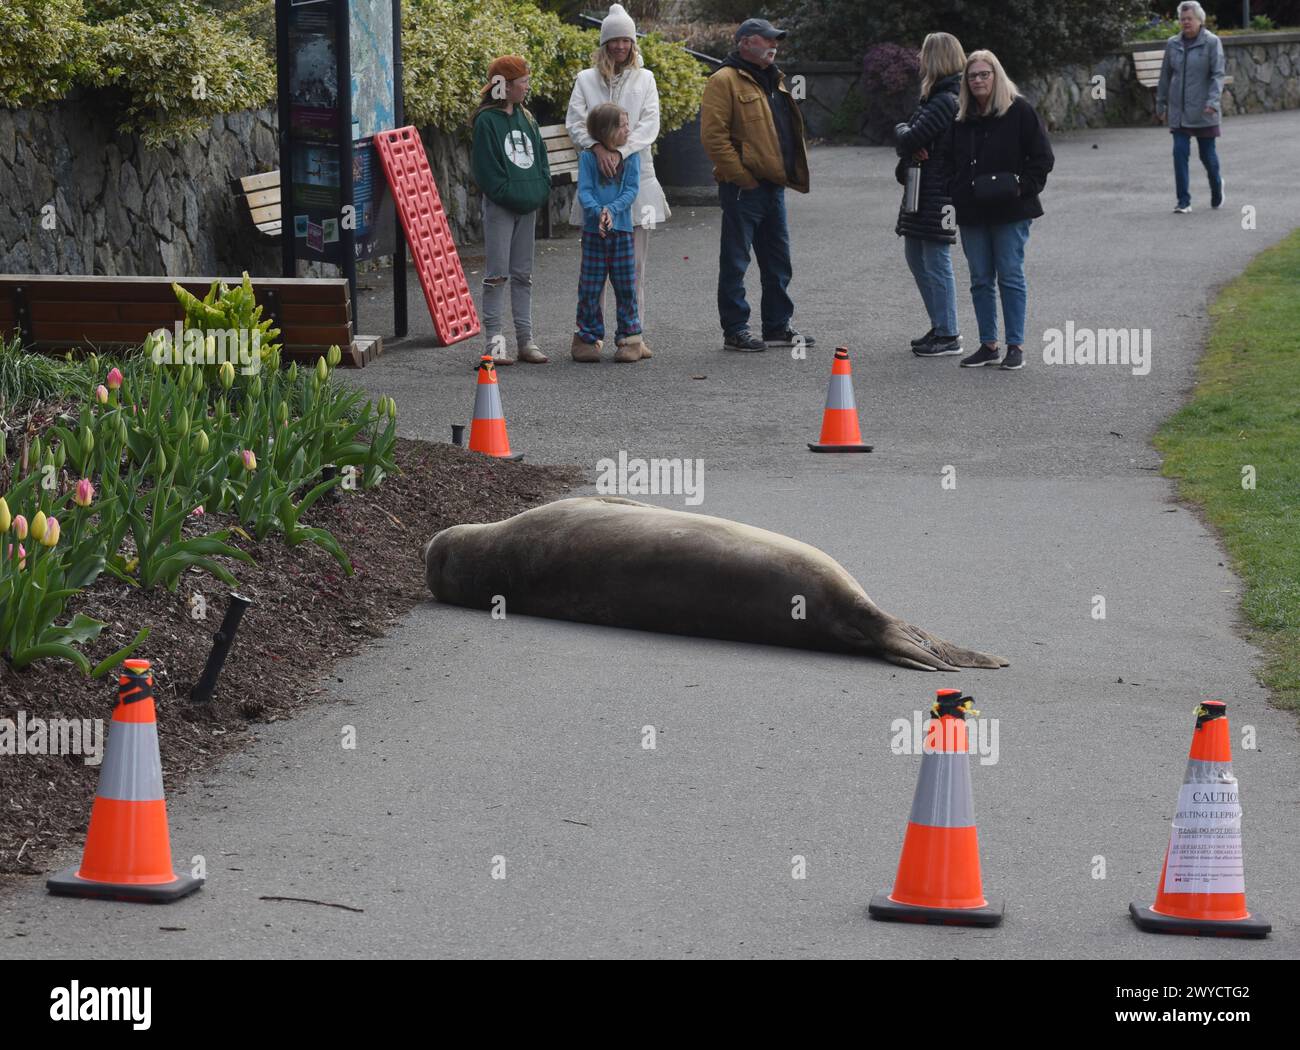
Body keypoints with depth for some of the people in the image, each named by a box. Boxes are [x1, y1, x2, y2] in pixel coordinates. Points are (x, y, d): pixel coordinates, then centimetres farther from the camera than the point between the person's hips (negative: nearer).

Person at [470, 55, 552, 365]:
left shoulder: (525, 118, 14)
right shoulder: (487, 121, -7)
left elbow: (540, 158, 15)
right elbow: (487, 169, -12)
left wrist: (541, 191, 0)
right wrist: (509, 195, -17)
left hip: (528, 207, 7)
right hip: (500, 206, -7)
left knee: (523, 274, 9)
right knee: (497, 273, -6)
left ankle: (525, 339, 11)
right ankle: (494, 340, -3)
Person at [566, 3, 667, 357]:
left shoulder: (644, 79, 10)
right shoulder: (586, 80, 8)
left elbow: (649, 124, -2)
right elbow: (575, 123, -2)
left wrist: (620, 151, -17)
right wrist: (598, 147, -20)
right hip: (597, 179, -1)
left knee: (634, 262, 0)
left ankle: (634, 335, 3)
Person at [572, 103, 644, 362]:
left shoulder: (631, 157, 4)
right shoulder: (588, 157, -2)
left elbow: (632, 190, -4)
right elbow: (584, 191, -9)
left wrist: (612, 210, -19)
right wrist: (598, 212, -26)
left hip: (622, 229, 2)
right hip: (593, 232, -2)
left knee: (626, 286, 5)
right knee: (590, 287, 3)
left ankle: (629, 337, 13)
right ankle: (587, 338, 12)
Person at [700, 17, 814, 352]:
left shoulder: (772, 80, 18)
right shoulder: (725, 81, -10)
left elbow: (786, 132, 27)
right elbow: (713, 135, -17)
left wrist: (792, 174, 15)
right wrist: (741, 177, -18)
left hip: (773, 185, 9)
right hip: (743, 187, -9)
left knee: (777, 261, 13)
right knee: (735, 261, -1)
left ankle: (778, 326, 22)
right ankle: (734, 330, 3)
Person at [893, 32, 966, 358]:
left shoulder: (945, 101, -17)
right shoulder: (936, 96, 15)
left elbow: (910, 139, -22)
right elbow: (909, 139, 13)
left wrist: (903, 132, 0)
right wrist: (909, 139, -10)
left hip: (937, 193, -10)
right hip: (920, 189, 10)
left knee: (936, 261, -5)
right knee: (916, 257, 17)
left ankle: (948, 337, 1)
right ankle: (941, 327, 25)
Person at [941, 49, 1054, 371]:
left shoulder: (1019, 111, -4)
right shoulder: (961, 117, 11)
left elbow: (1042, 157, -4)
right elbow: (950, 161, 20)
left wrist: (1022, 185, -14)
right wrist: (955, 191, 4)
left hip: (1010, 211, -5)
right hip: (971, 212, 5)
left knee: (1011, 277, -3)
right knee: (981, 279, 9)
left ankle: (1016, 346, 2)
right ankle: (988, 345, 16)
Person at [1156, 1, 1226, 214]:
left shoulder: (1212, 43, -5)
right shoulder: (1172, 44, 7)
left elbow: (1218, 74, -10)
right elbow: (1165, 76, 13)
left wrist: (1213, 101, -22)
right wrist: (1160, 105, 13)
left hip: (1203, 110, -3)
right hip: (1179, 110, 3)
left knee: (1207, 153, 5)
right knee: (1180, 152, -6)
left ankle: (1217, 188, 33)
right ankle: (1183, 201, -4)